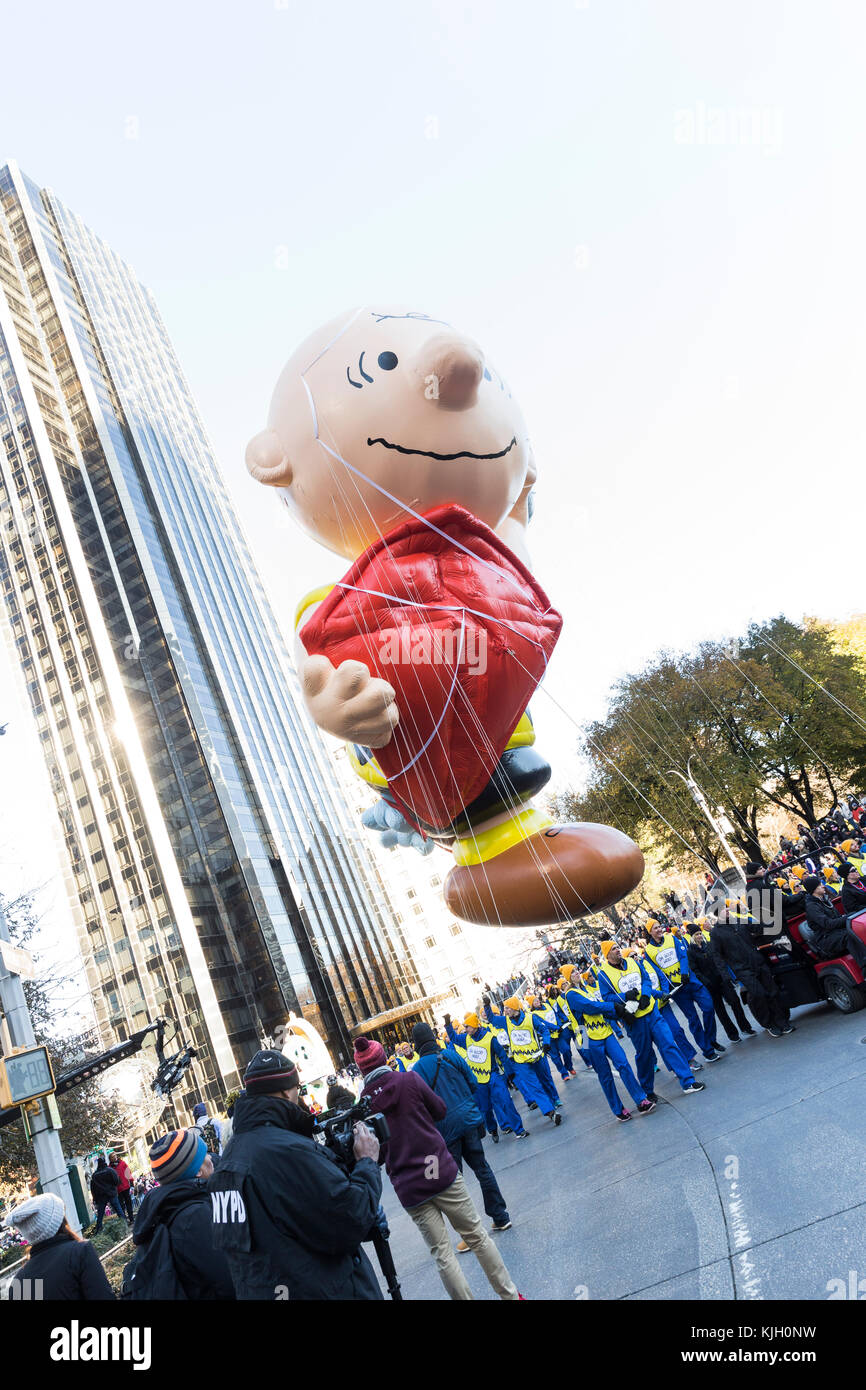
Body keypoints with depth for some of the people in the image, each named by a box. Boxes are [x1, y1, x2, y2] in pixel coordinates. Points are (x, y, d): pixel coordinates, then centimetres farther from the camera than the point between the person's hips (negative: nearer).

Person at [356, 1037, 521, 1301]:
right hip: (441, 1171, -1)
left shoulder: (364, 1102, -3)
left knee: (441, 1253, 12)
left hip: (408, 1187, 1)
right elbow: (440, 1110, 5)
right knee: (477, 1236, 14)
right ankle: (509, 1293, 23)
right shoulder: (408, 1079, -8)